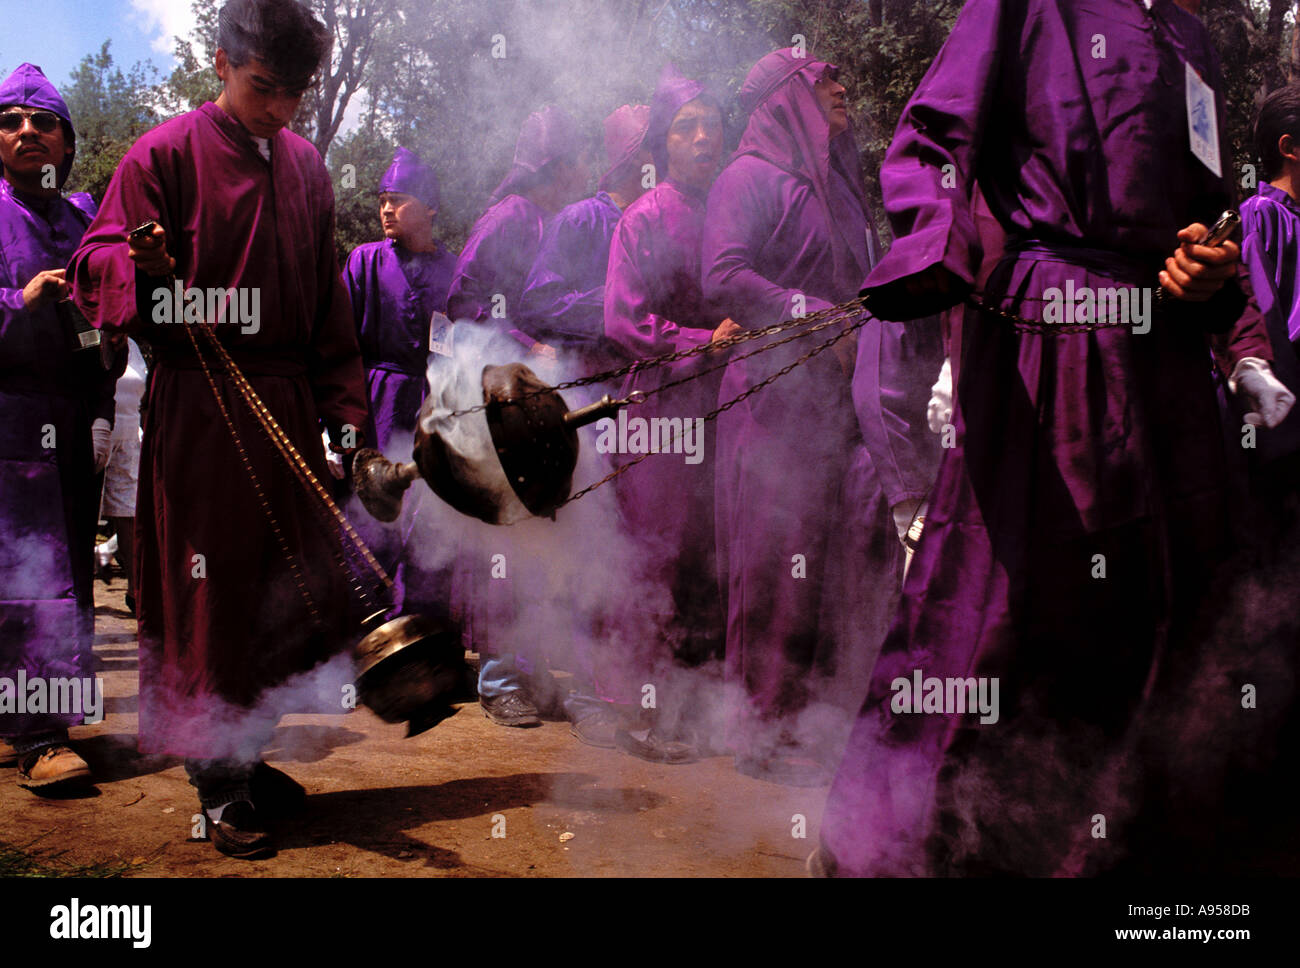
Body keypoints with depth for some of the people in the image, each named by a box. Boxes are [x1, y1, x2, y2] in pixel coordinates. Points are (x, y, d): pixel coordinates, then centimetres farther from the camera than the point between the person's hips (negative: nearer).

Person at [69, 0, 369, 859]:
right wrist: (139, 266, -30)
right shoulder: (166, 154, -4)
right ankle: (219, 788, 12)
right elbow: (94, 266, -7)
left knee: (288, 587, 10)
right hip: (200, 408, -5)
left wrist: (345, 409, 11)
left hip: (289, 402, 6)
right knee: (210, 592, 0)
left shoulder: (305, 166, 13)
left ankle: (250, 755, 27)